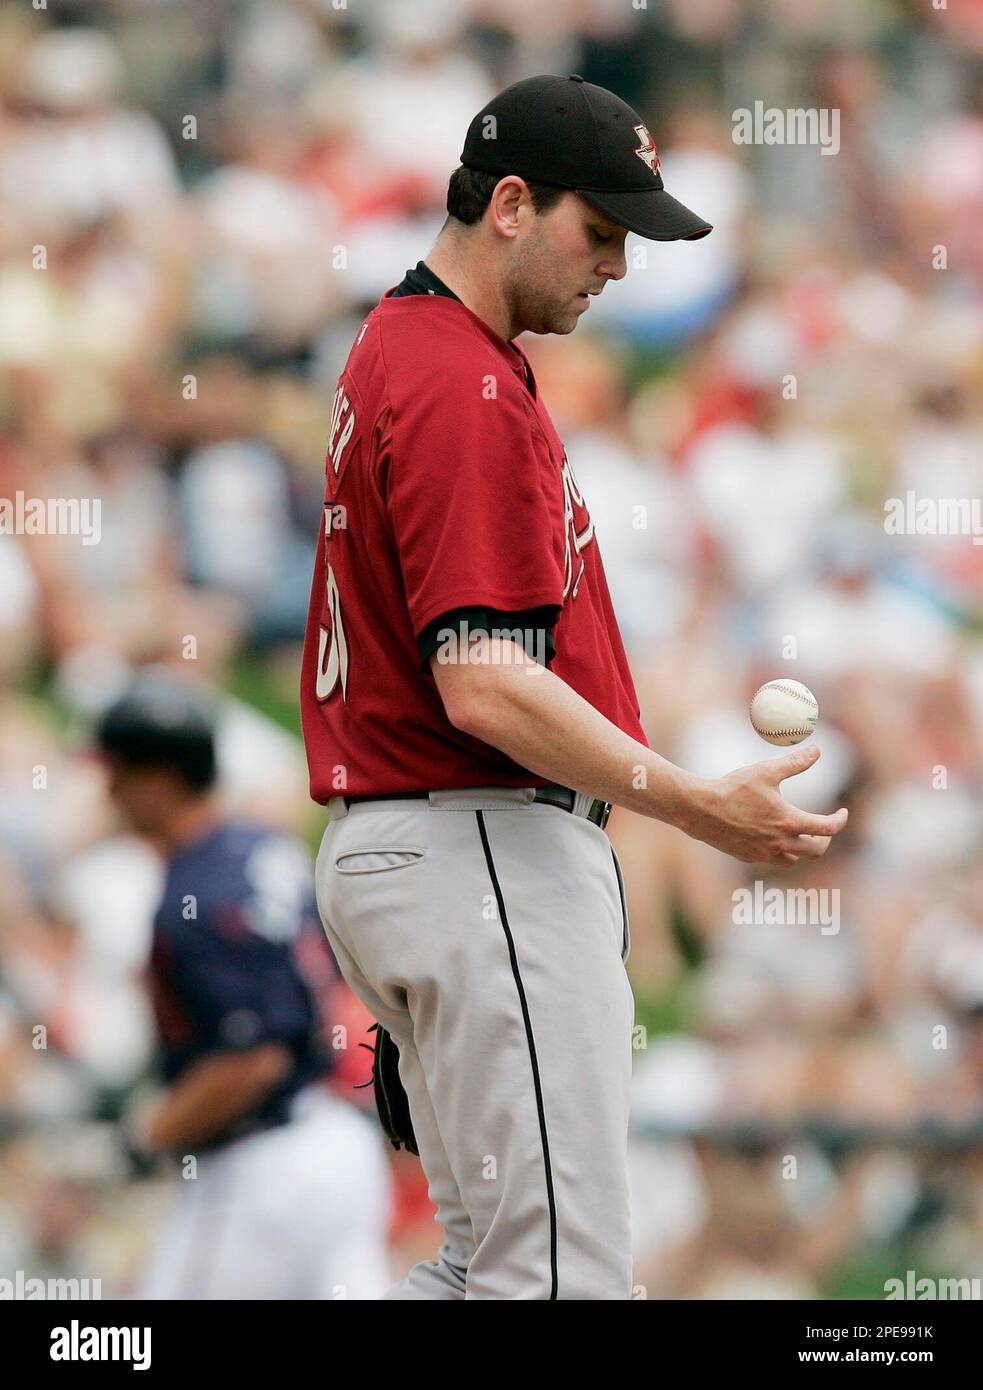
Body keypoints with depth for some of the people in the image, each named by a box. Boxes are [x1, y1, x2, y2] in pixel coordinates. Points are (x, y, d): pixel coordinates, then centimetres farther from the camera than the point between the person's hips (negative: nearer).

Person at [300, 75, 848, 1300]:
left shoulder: (399, 348, 17)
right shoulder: (466, 391, -17)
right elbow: (485, 687, -25)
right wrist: (699, 810, -25)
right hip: (487, 853, -11)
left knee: (492, 1256, 14)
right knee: (564, 1274, -11)